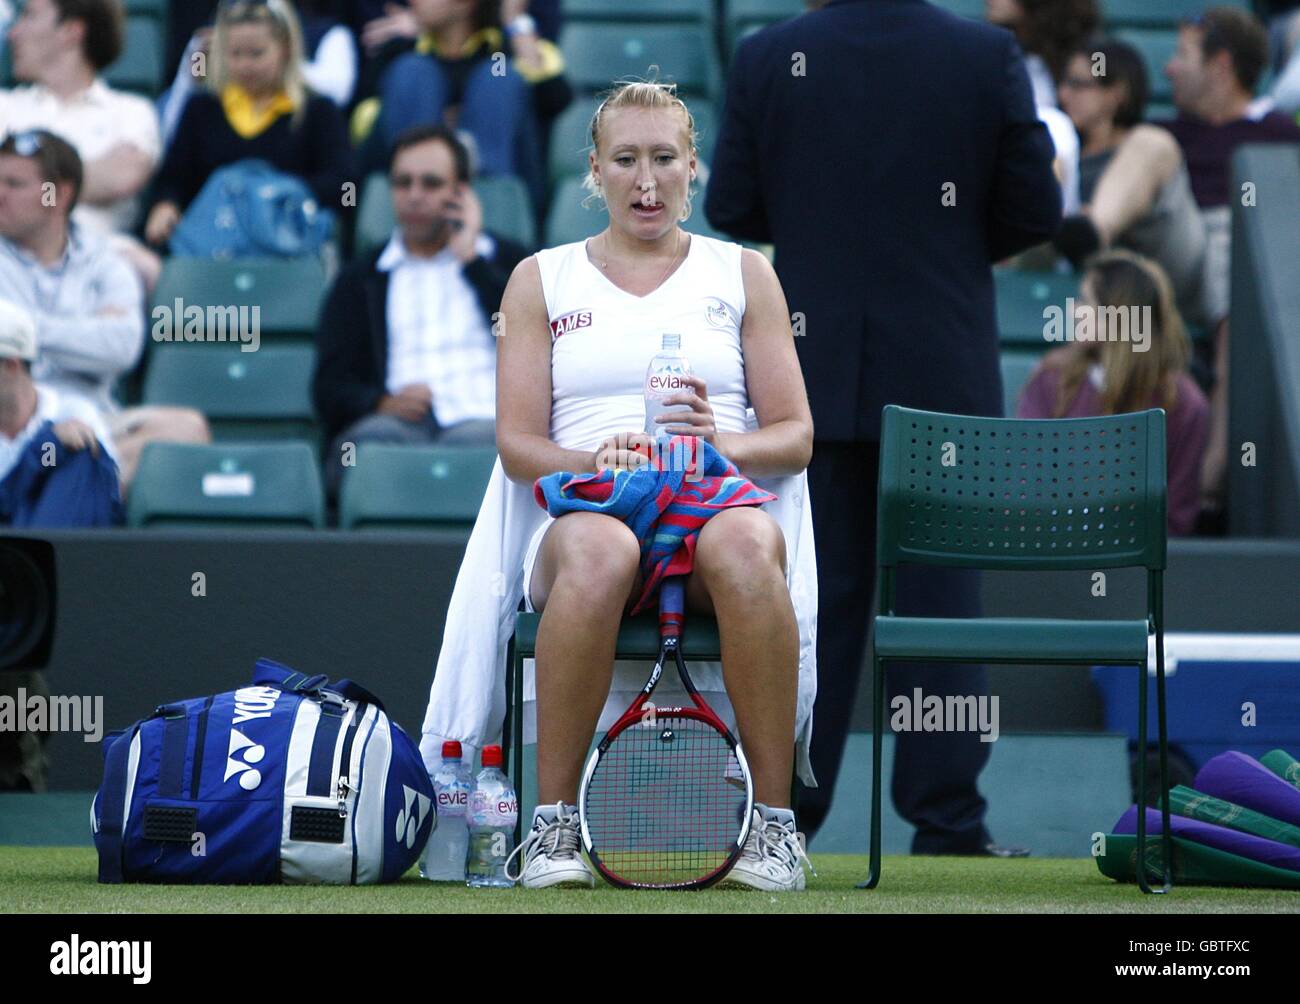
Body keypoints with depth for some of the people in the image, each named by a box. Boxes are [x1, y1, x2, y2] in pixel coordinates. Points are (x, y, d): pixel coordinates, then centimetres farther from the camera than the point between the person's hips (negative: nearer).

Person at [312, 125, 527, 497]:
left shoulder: (506, 260, 26)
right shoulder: (360, 280, 27)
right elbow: (330, 386, 13)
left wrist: (471, 261, 10)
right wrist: (383, 403, -11)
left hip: (482, 419, -1)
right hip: (399, 421, 1)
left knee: (474, 439, -38)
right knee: (374, 438, -37)